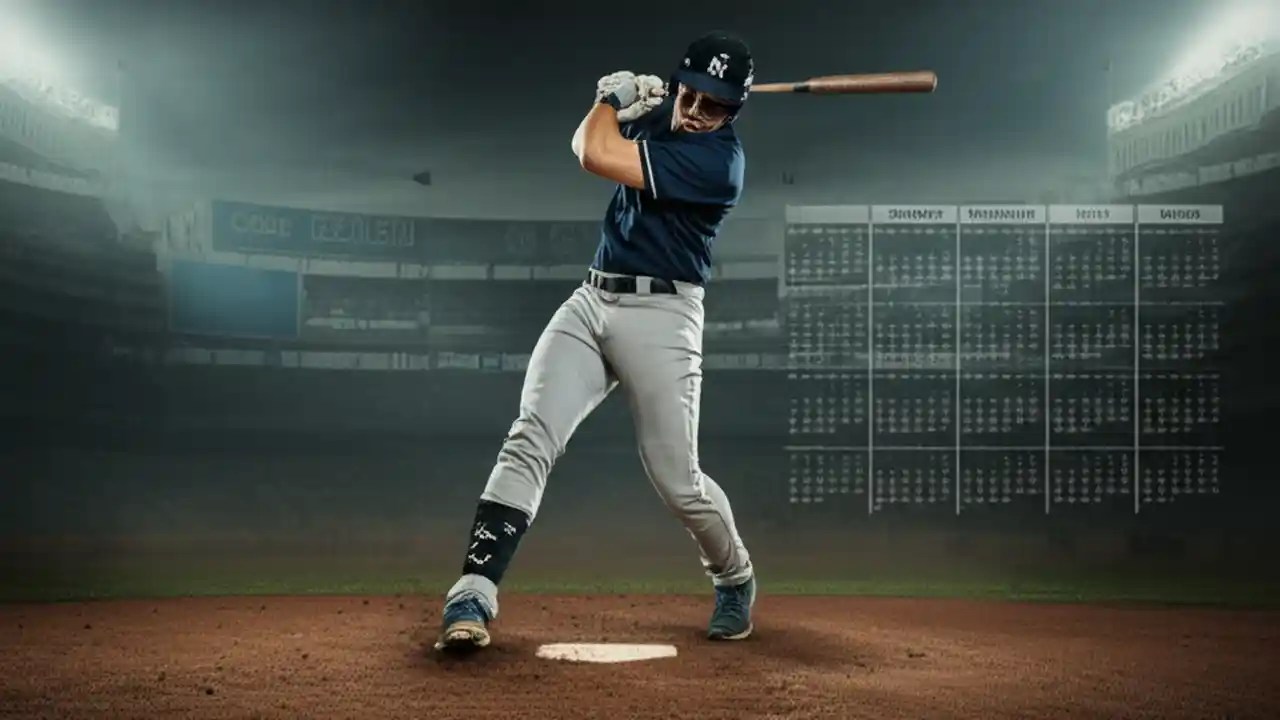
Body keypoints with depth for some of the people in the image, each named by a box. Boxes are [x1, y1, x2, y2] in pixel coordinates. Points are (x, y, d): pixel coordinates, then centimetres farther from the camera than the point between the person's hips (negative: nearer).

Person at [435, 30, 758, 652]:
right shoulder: (659, 112, 9)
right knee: (529, 441, -12)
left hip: (660, 316, -6)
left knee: (676, 480, -3)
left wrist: (612, 101, 2)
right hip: (589, 302, 6)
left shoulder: (718, 157, -16)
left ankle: (735, 579, 28)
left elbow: (599, 157, -19)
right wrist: (615, 100, 3)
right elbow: (584, 144, 23)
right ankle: (472, 597, -17)